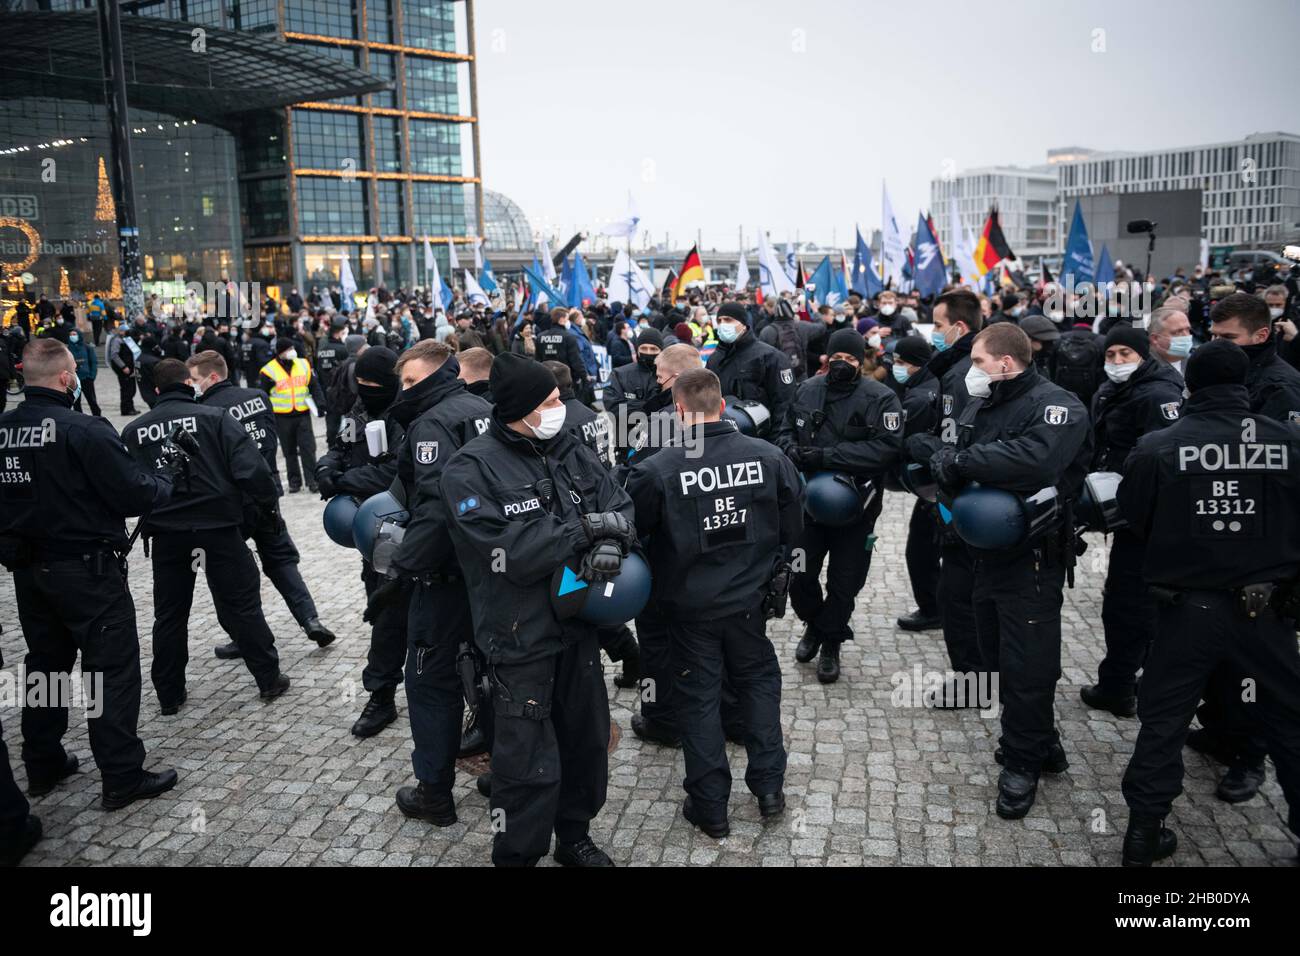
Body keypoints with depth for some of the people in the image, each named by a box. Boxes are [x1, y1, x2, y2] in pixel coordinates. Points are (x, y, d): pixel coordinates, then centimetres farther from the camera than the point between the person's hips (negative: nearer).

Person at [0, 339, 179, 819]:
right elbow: (135, 495, -19)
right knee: (113, 669, 2)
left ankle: (43, 765, 32)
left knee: (46, 664, 20)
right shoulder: (84, 430, -20)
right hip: (87, 569, -7)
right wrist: (167, 476, -1)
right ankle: (123, 777, 7)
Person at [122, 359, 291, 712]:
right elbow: (249, 468, -16)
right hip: (217, 525, -3)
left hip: (165, 532, 3)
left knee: (169, 615, 14)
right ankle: (269, 679, 14)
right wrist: (270, 506, -4)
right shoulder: (214, 417, -7)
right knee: (241, 606, 8)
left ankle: (169, 694, 22)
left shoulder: (133, 431, 3)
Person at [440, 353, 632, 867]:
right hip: (520, 636, -6)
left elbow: (620, 504, 4)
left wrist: (611, 544, -18)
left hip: (577, 623, 6)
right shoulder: (470, 470, -15)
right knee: (529, 765, 3)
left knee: (588, 740, 19)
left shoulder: (570, 451, 4)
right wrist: (585, 528, -20)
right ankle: (516, 855, 26)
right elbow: (507, 551, -25)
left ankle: (574, 836, 42)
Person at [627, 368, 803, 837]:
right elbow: (793, 526, 1)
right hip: (750, 599, 2)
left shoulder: (657, 470, -20)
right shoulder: (769, 456, -10)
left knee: (699, 697, 12)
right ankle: (769, 786, 29)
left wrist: (664, 570, 12)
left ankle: (710, 806, 23)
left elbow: (634, 534, -9)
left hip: (690, 604, -2)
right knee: (758, 682, 23)